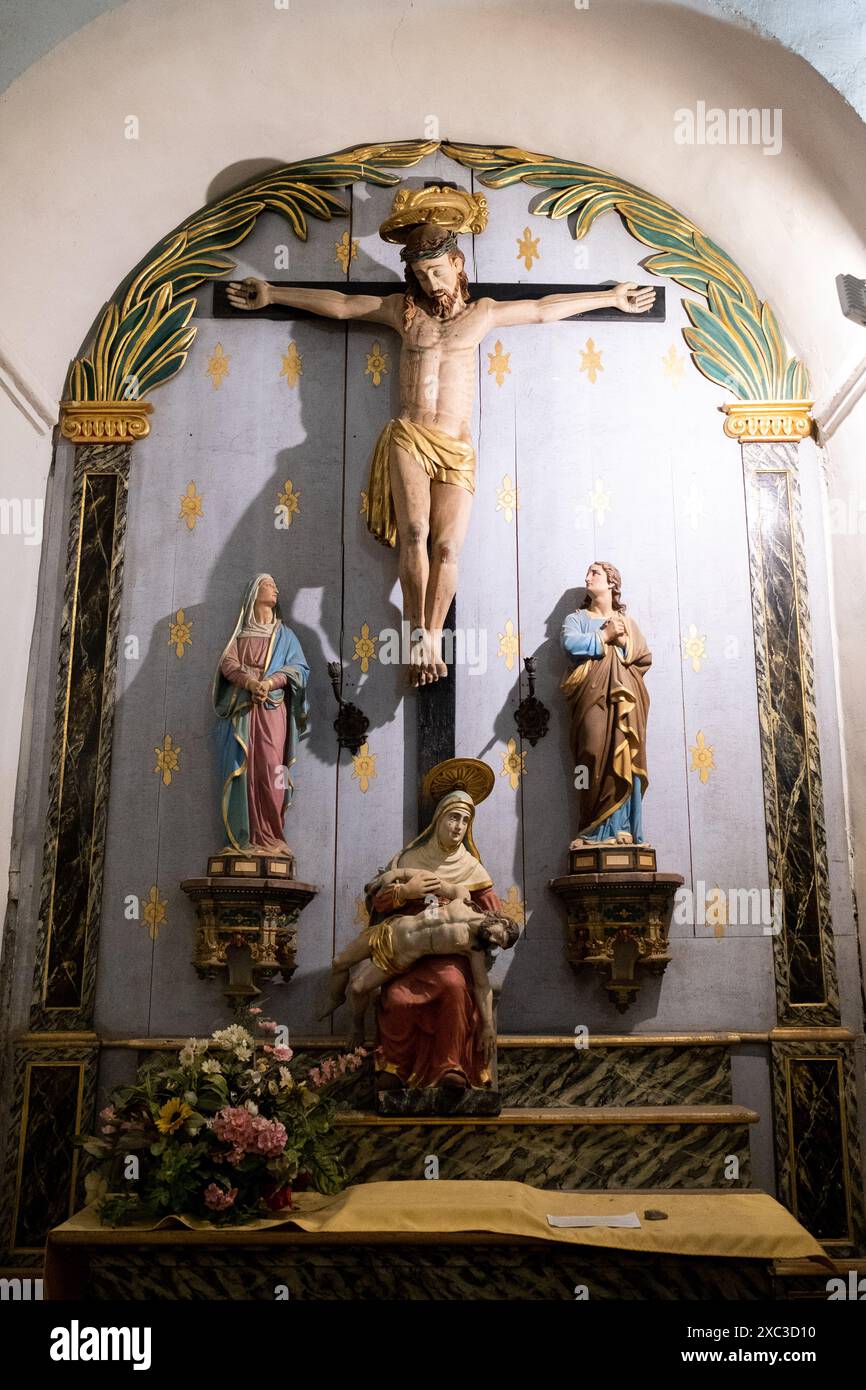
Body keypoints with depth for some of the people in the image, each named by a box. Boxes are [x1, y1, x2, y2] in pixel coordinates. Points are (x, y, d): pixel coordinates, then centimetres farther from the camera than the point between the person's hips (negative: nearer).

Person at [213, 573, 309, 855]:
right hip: (241, 710, 0)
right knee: (241, 771, -7)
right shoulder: (240, 634, 19)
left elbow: (299, 668, 7)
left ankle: (269, 837, -12)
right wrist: (248, 681, -17)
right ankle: (242, 838, -9)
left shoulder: (284, 634, 20)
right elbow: (227, 663, 4)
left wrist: (270, 682, -13)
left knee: (269, 770, -12)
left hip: (272, 708, 0)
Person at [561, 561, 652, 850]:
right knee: (597, 757, -14)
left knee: (624, 760, -10)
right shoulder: (577, 618, 18)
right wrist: (605, 637, -1)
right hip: (592, 698, -2)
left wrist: (623, 641, -2)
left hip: (624, 699, 2)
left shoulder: (627, 622, 24)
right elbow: (570, 643, -6)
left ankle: (623, 828, -11)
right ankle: (597, 831, -13)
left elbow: (645, 657, 11)